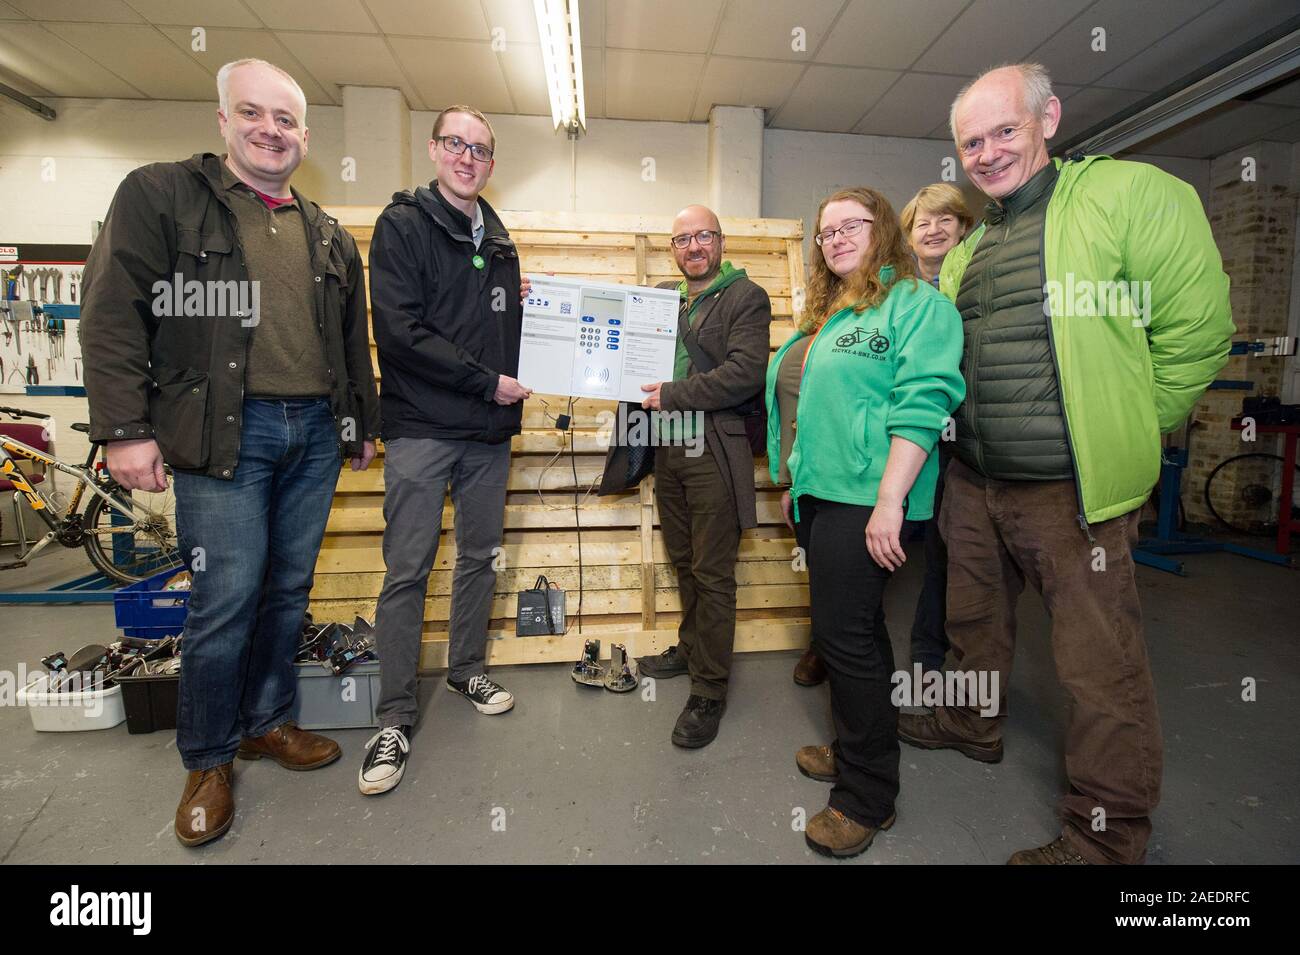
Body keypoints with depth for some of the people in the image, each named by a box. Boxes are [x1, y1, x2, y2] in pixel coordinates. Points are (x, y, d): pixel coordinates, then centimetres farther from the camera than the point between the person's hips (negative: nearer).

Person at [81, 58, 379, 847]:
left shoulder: (327, 234, 16)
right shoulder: (161, 196, 3)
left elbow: (354, 339, 20)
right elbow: (113, 317, -4)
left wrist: (366, 424, 19)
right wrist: (125, 428, -11)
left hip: (315, 434, 5)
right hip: (224, 435, -4)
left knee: (290, 591, 11)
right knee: (226, 600, -2)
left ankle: (268, 721, 31)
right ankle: (208, 760, 20)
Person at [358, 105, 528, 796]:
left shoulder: (498, 239, 17)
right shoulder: (403, 225, -3)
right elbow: (399, 332, -16)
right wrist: (487, 382, -15)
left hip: (489, 431, 6)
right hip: (422, 429, -6)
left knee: (479, 557, 14)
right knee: (407, 572, -1)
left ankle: (466, 671, 33)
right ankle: (395, 718, 12)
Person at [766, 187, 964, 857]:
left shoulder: (916, 303, -6)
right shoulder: (825, 315, 20)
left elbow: (921, 404, -18)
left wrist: (888, 502, -25)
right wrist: (795, 481, 21)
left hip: (865, 499, -8)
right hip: (820, 495, 9)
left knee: (844, 635, -5)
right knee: (856, 628, 17)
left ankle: (867, 798, 12)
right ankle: (856, 750, 34)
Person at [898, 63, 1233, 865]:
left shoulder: (1129, 194, -7)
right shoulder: (966, 254, 13)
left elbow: (1195, 332, -9)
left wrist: (1122, 436, -5)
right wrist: (964, 433, 12)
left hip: (1073, 491, -6)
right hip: (973, 483, 7)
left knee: (1100, 668, 3)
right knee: (975, 620, 22)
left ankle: (1106, 835, 22)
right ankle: (973, 727, 46)